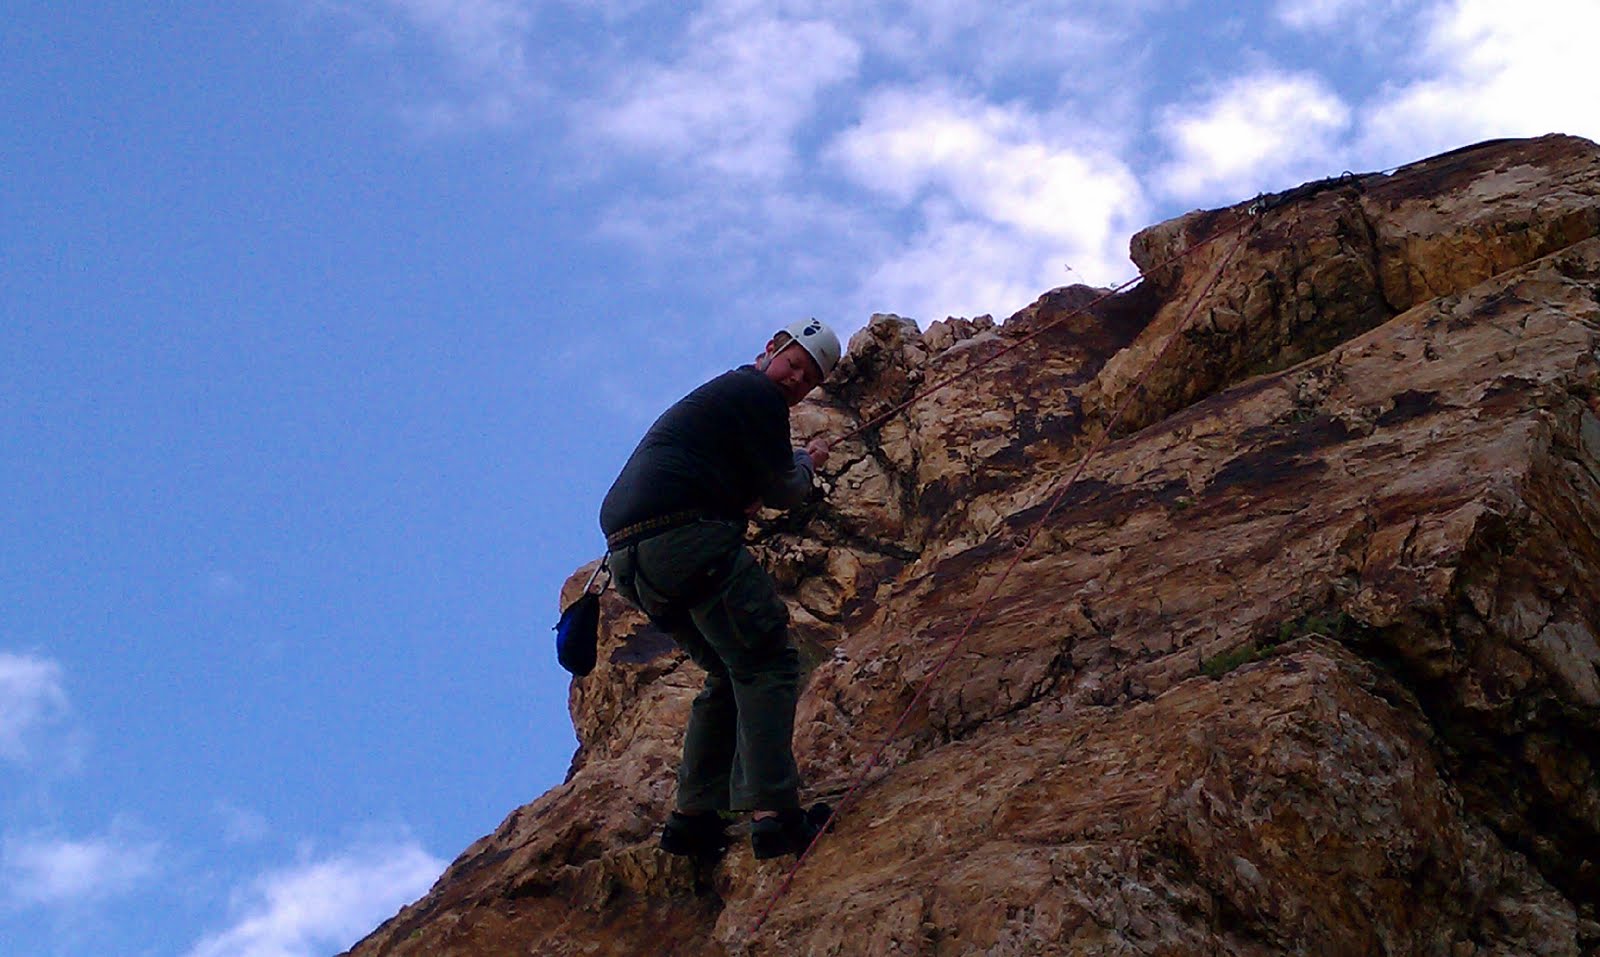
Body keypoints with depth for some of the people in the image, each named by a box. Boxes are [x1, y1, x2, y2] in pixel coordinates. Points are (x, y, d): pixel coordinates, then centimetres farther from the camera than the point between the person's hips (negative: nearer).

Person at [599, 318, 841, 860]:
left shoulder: (717, 392, 32)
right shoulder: (757, 394, 2)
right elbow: (782, 494, 2)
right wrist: (807, 462, 20)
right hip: (686, 538, -9)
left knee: (730, 672, 17)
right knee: (768, 663, -8)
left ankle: (694, 816, 9)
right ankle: (772, 812, -20)